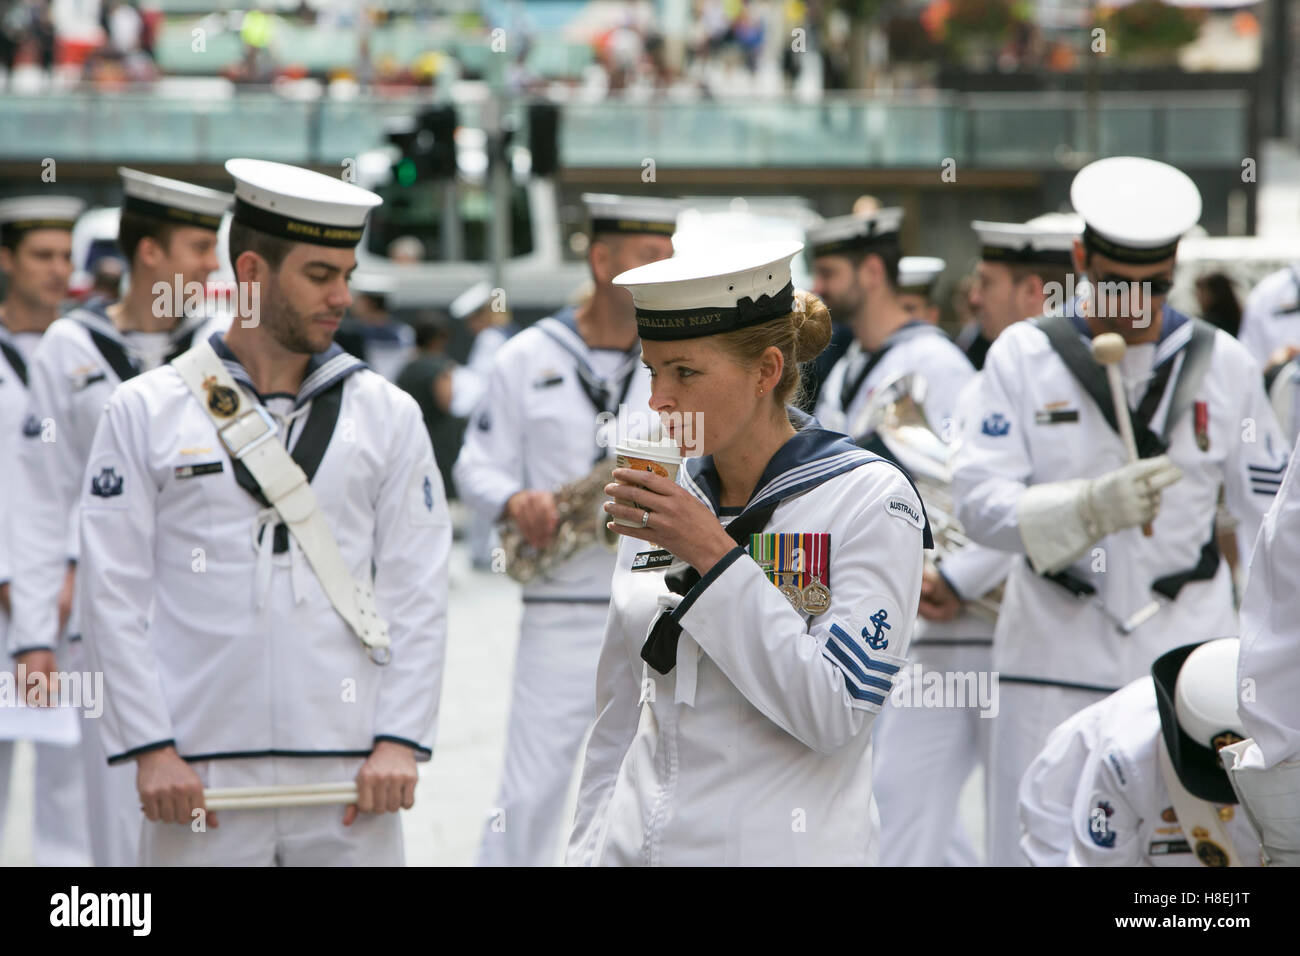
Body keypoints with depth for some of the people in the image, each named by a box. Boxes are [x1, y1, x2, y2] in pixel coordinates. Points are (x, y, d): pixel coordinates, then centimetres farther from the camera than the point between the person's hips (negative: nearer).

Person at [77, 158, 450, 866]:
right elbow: (113, 594, 2)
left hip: (348, 779, 1)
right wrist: (150, 748, -6)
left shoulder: (387, 415, 10)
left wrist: (399, 741, -4)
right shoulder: (145, 412, 5)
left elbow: (417, 593, 7)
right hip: (200, 774, -1)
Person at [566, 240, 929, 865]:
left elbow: (835, 713, -19)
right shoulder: (660, 499, 6)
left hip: (784, 848, -4)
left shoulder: (872, 501, -9)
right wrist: (588, 850, 7)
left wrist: (713, 555, -18)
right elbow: (617, 719, 12)